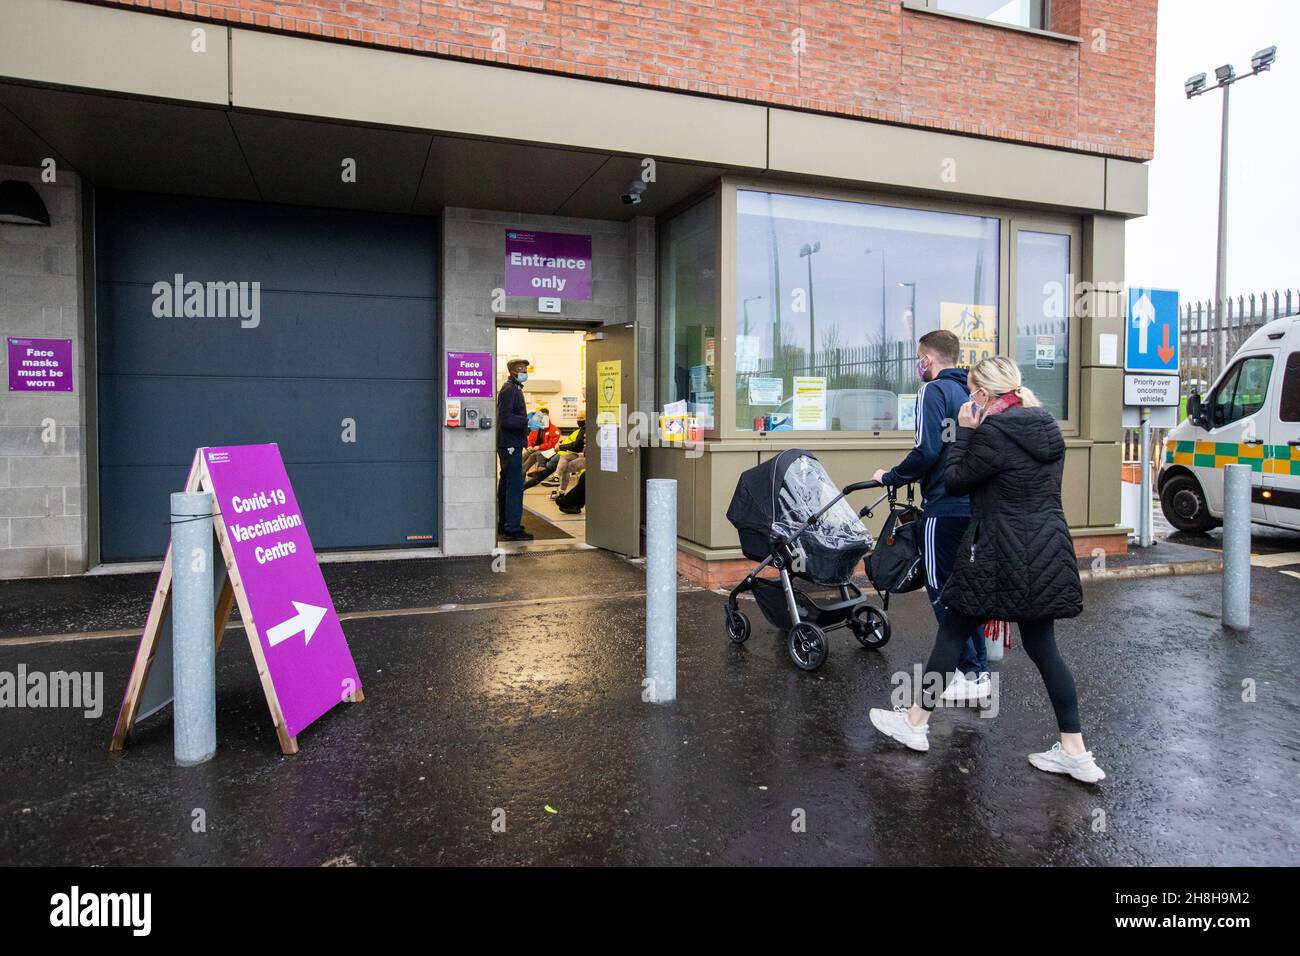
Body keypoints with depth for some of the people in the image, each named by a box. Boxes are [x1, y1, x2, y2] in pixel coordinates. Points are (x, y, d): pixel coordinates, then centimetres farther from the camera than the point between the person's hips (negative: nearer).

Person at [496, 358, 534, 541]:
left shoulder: (514, 388, 19)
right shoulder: (509, 389, -14)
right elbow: (505, 419, -23)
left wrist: (525, 423, 20)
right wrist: (527, 421, -31)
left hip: (509, 444, 11)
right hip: (511, 444, -11)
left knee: (506, 483, 16)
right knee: (515, 485, -13)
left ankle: (504, 523, 25)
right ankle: (512, 528, -13)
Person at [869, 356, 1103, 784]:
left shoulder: (993, 431, -17)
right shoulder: (1048, 427, 10)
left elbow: (955, 479, -7)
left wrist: (964, 432, 0)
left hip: (1003, 554, -8)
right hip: (1047, 551, 8)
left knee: (953, 630, 7)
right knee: (1043, 647, 13)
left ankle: (916, 722, 19)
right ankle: (1075, 752, 16)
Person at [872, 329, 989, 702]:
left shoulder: (934, 391, -10)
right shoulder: (972, 392, 14)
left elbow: (927, 451, -20)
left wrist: (889, 477, -6)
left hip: (945, 508, -8)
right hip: (974, 505, 8)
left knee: (941, 591, 0)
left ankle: (971, 675, 3)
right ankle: (979, 669, 22)